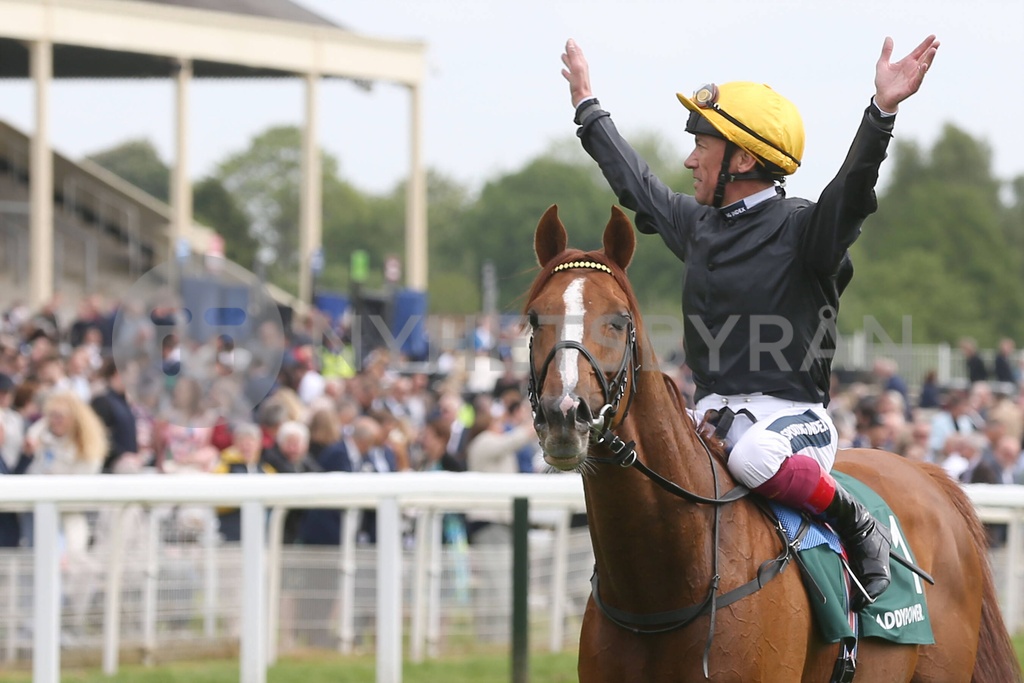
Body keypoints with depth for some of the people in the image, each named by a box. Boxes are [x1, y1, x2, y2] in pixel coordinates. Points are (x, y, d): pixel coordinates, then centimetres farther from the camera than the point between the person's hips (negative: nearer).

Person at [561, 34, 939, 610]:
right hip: (713, 414, 7)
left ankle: (861, 529, -15)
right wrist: (588, 105, 42)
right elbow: (637, 183, 31)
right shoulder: (697, 224, 15)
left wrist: (883, 110, -42)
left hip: (790, 416, -7)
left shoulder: (800, 229, -7)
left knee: (753, 455, -39)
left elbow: (854, 188, -26)